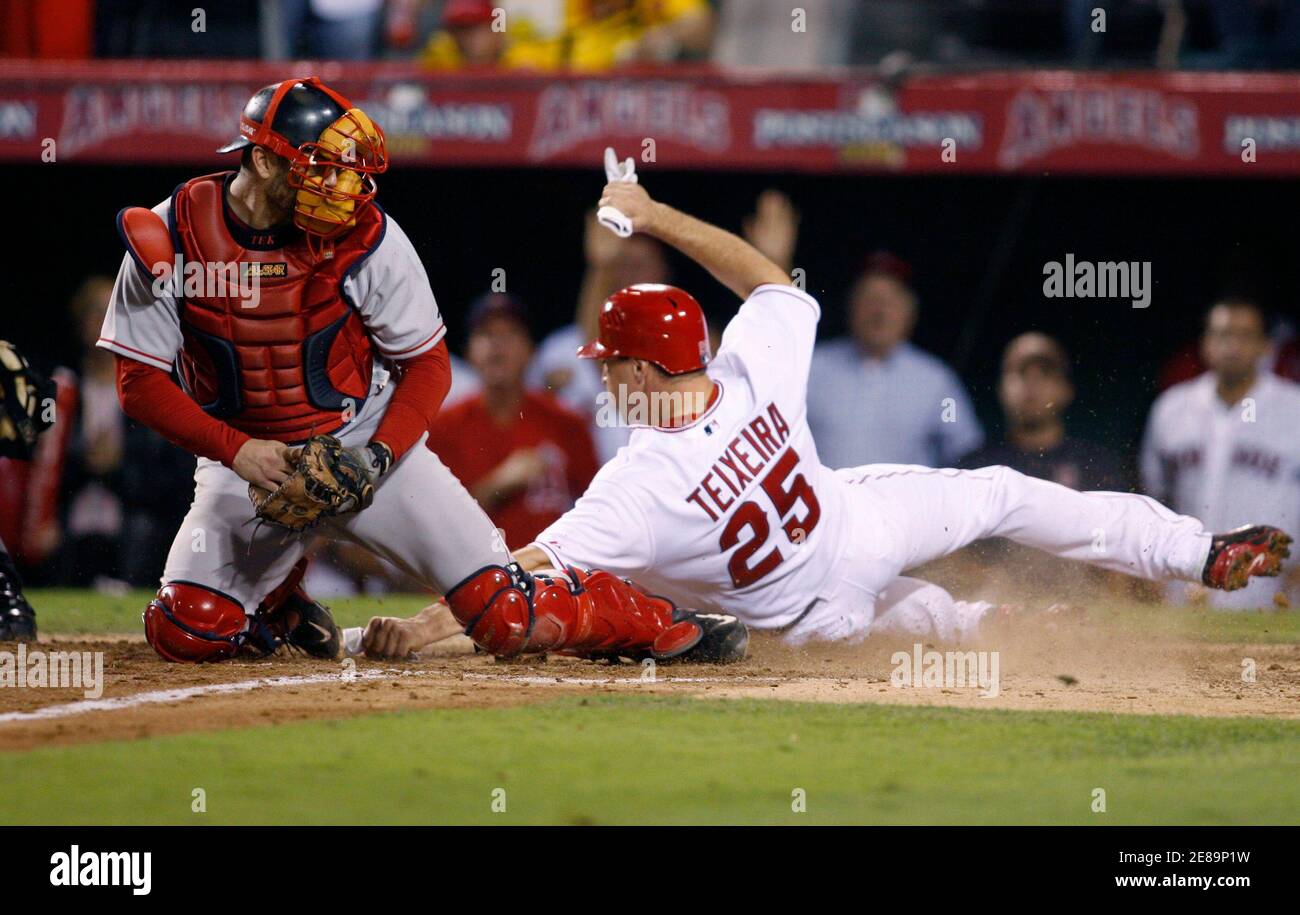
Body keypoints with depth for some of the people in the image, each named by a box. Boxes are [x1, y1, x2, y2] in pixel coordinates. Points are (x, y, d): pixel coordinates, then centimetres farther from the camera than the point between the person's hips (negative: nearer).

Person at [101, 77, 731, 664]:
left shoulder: (369, 239, -14)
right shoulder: (171, 238, -14)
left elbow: (427, 367, -4)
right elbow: (140, 384, -10)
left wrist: (378, 455, -20)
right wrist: (237, 451, -22)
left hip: (368, 441, -1)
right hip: (246, 459, 1)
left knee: (508, 619, -12)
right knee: (188, 633, -17)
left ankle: (658, 625, 14)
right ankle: (274, 601, 18)